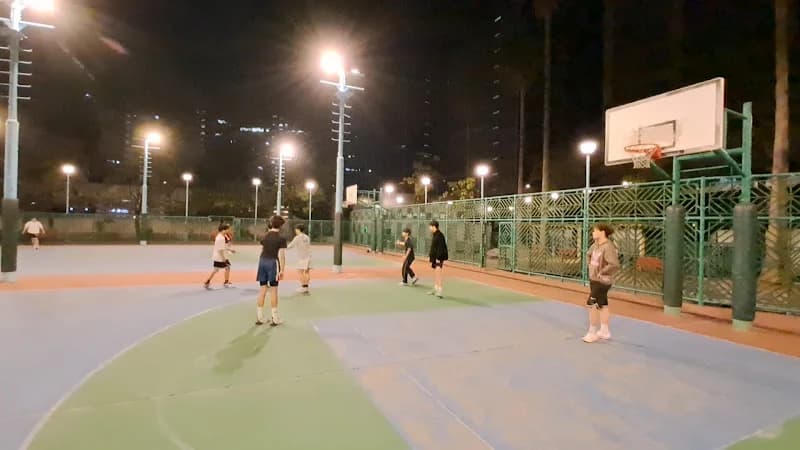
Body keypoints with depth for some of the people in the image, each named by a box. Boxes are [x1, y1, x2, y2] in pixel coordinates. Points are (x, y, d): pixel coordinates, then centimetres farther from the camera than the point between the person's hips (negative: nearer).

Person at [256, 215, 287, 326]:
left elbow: (262, 250, 18)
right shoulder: (281, 238, -7)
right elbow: (281, 255, -13)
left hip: (262, 261, 5)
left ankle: (259, 317, 14)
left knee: (263, 289, 10)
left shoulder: (265, 236, 11)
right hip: (273, 262, -5)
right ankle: (274, 318, 4)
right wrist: (282, 270, -13)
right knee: (273, 289, 0)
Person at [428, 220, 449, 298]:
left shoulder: (440, 235, -16)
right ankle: (435, 289, 25)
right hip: (434, 257, 10)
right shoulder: (434, 235, 14)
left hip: (439, 257, -10)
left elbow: (440, 248, -21)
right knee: (435, 273, 15)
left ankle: (439, 291, -15)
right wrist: (431, 257, 22)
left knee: (438, 273, -14)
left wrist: (438, 258, -23)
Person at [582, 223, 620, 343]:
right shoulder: (596, 244, 4)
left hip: (602, 281, -9)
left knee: (591, 305, -5)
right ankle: (604, 331, 31)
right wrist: (590, 266, 14)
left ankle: (592, 332, 9)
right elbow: (588, 254, 25)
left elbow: (615, 265, -31)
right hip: (593, 279, 9)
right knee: (602, 305, 18)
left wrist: (602, 272, -20)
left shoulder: (608, 247, -23)